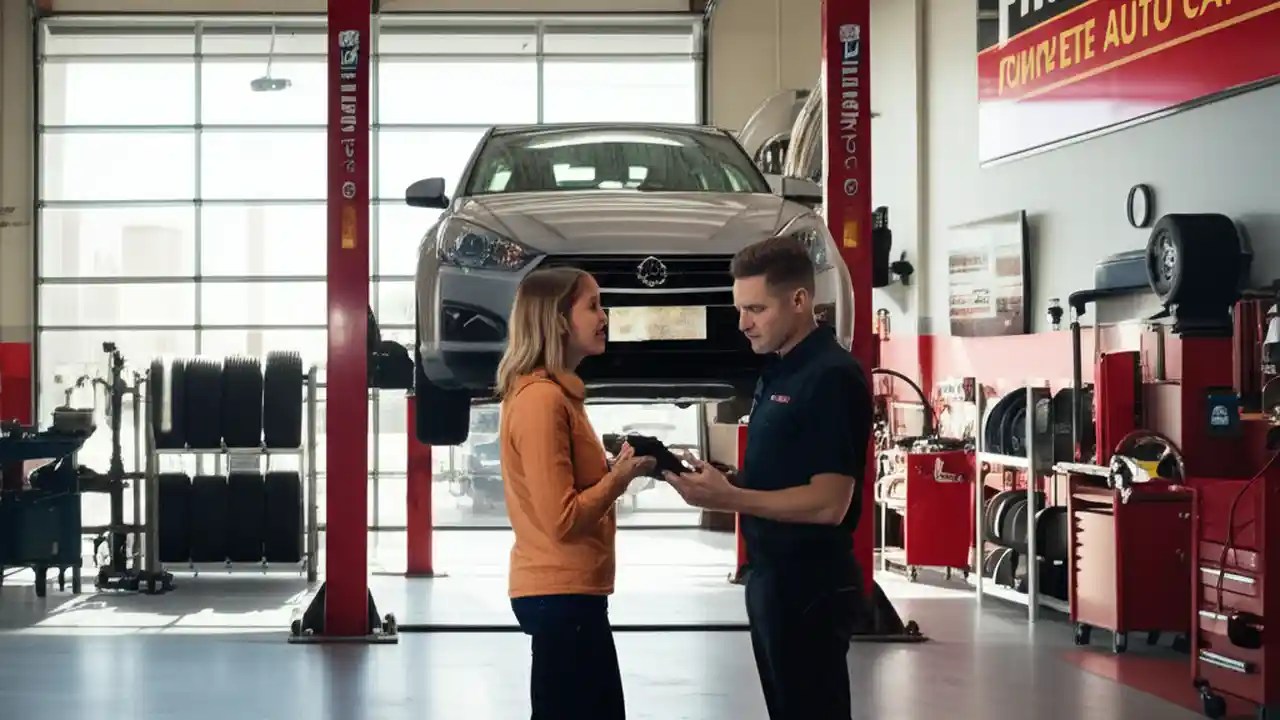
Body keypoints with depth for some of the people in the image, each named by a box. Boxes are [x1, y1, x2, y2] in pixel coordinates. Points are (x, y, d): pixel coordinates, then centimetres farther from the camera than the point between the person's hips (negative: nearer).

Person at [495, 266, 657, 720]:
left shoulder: (556, 392, 13)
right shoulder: (541, 398, -18)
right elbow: (562, 518, -22)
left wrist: (614, 468, 3)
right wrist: (619, 478, -11)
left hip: (568, 590, 10)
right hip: (561, 594, -10)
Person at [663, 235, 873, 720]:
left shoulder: (832, 377, -17)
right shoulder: (777, 372, 13)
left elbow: (828, 503, -22)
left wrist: (727, 497, -24)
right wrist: (715, 481, 0)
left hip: (811, 584, -10)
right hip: (771, 576, 10)